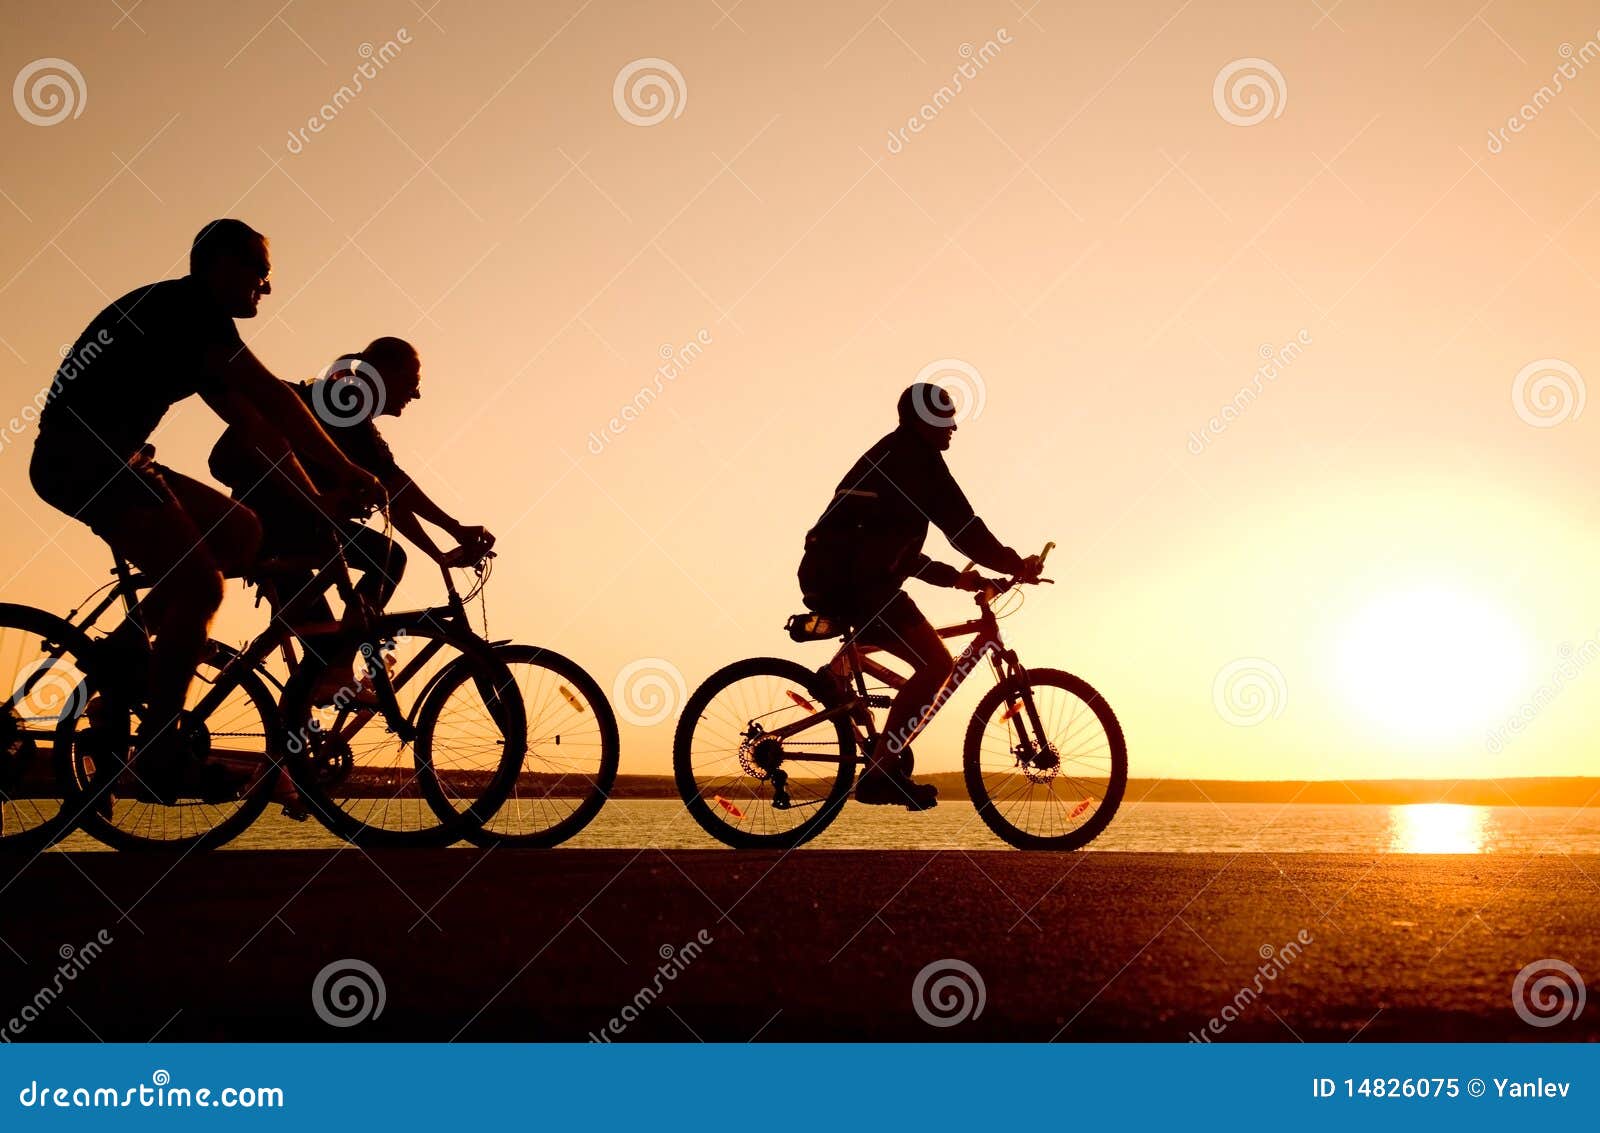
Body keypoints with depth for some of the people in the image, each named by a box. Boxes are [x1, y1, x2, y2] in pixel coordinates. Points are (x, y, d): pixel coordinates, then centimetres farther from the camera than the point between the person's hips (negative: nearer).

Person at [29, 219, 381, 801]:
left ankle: (126, 644, 8)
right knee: (200, 585, -15)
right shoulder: (188, 306, -9)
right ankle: (158, 750, -9)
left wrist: (320, 501, 14)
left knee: (241, 534, 6)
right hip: (82, 454, -10)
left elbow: (258, 428, 20)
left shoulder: (197, 333, 21)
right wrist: (343, 469, -14)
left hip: (110, 462, 10)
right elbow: (272, 397, -17)